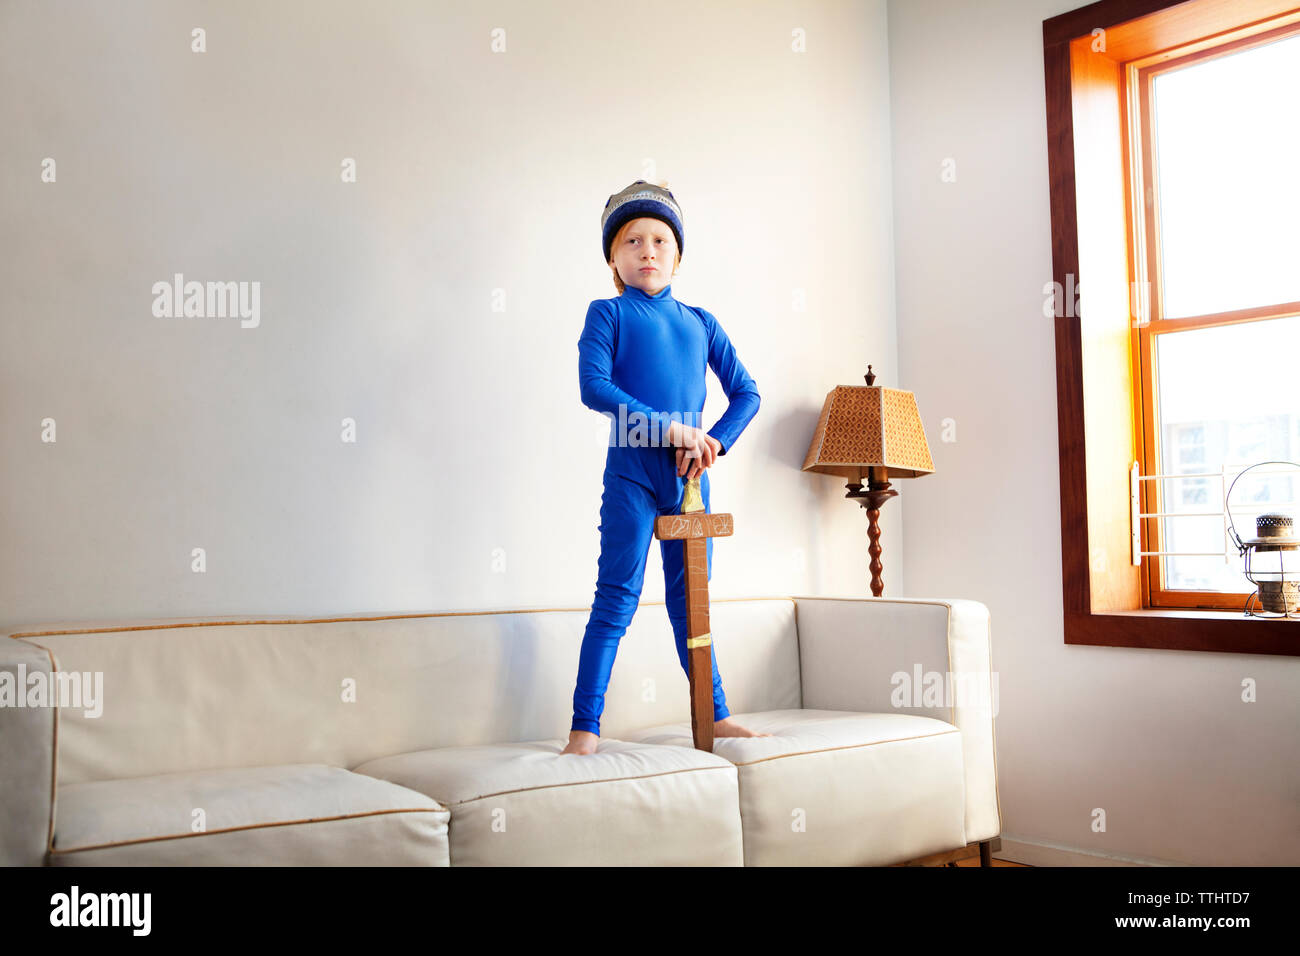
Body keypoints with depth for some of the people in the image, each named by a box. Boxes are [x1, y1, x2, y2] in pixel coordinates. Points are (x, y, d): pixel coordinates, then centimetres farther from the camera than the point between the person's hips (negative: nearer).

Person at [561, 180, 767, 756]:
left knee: (690, 599, 12)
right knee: (617, 598, -5)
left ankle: (716, 716, 21)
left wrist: (716, 442, -3)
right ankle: (585, 729, 1)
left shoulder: (700, 322, 15)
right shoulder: (608, 313, 2)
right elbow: (594, 387, -13)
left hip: (688, 475, 4)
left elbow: (746, 393, 14)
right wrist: (670, 429, -17)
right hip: (631, 471, -4)